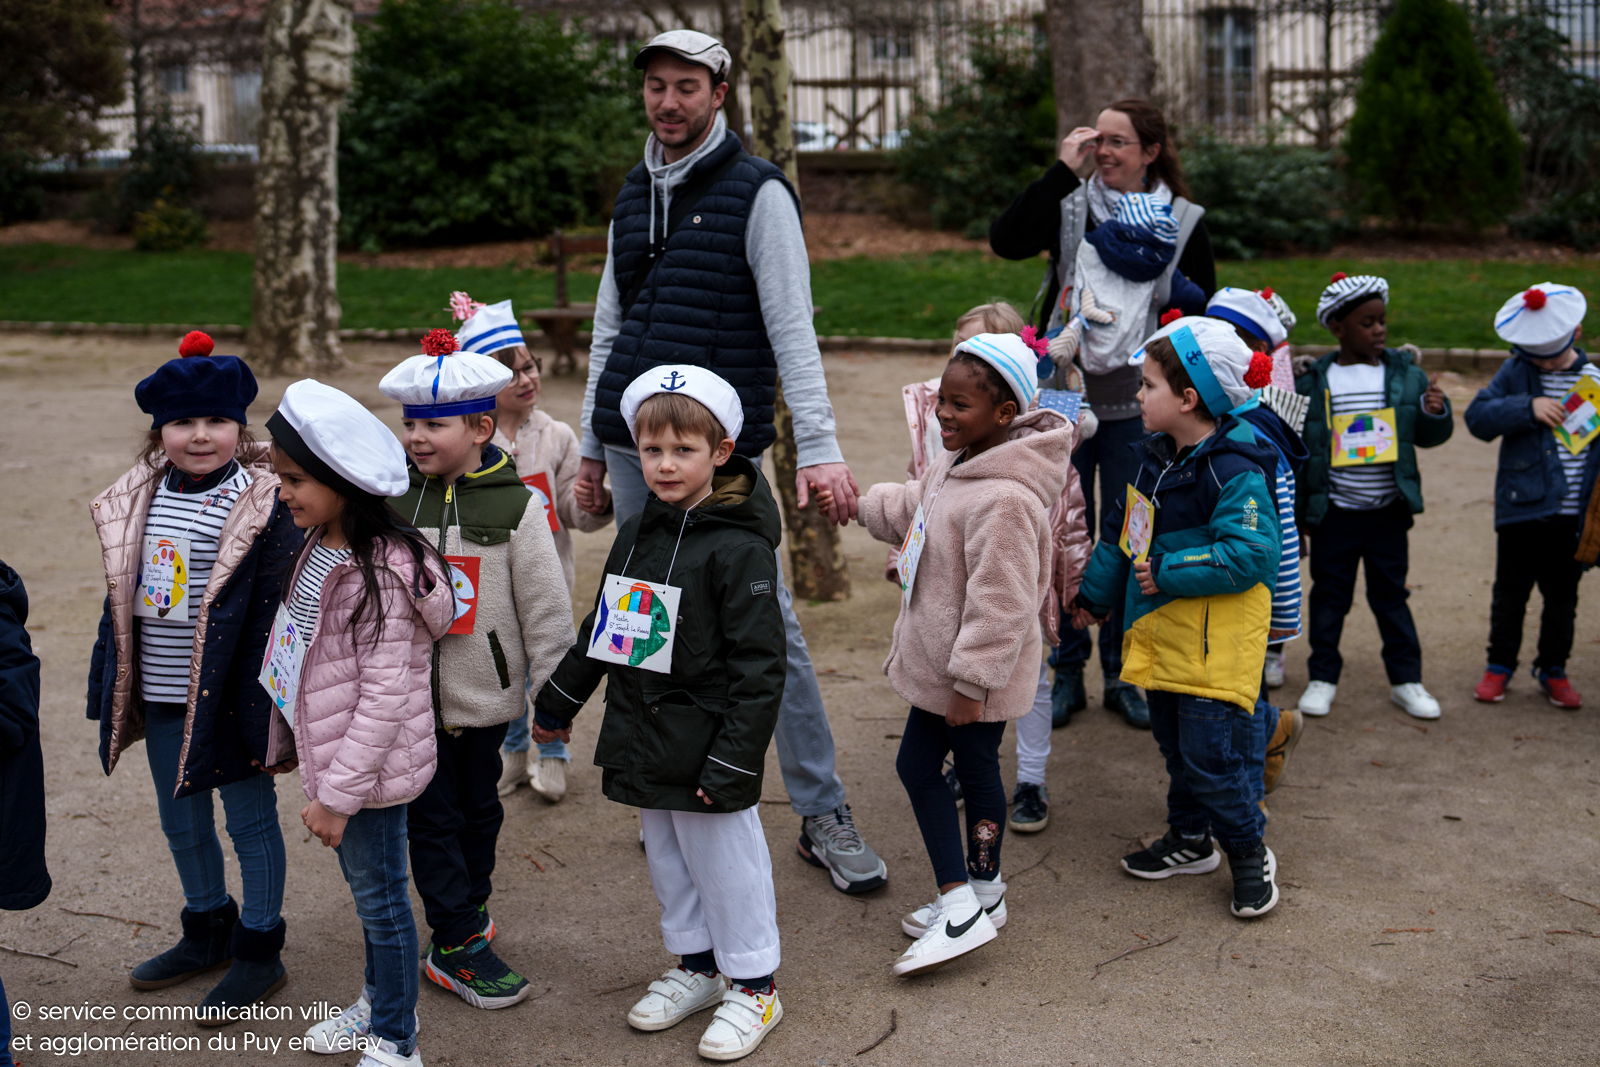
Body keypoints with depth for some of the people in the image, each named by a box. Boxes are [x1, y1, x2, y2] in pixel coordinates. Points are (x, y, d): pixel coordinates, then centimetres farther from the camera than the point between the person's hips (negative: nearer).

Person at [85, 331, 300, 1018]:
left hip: (230, 696, -7)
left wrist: (268, 707, -17)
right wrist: (114, 689, 13)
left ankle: (259, 953, 24)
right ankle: (207, 932, 40)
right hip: (161, 696, 7)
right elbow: (125, 595, 12)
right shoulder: (142, 498, 4)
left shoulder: (263, 504, -15)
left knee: (250, 821, 8)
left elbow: (279, 612, -15)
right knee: (180, 821, 20)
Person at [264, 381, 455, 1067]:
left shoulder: (381, 573, -25)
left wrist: (337, 794, -22)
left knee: (379, 896, 5)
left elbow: (385, 695, -25)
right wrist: (286, 740, 20)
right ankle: (378, 1002, 42)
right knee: (367, 887, 23)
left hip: (372, 768, -8)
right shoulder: (319, 548, 4)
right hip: (333, 755, 9)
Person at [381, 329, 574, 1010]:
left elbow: (546, 605, -5)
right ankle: (456, 944, 12)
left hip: (484, 693, 0)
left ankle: (468, 908, 36)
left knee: (479, 807, 16)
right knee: (432, 816, 4)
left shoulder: (515, 506, -9)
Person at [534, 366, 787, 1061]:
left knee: (726, 865, 5)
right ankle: (696, 965, 37)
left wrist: (735, 760, -20)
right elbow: (601, 628, 20)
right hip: (643, 742, 7)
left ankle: (754, 987, 22)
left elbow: (759, 665, -18)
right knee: (667, 861, 18)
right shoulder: (636, 534, 8)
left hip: (706, 746, -7)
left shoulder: (739, 548, -16)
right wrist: (558, 702, 25)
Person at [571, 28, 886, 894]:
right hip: (634, 443, 6)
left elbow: (791, 329, -12)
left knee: (770, 630, -5)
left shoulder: (757, 192, -5)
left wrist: (819, 448, -20)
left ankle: (823, 817, 4)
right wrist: (591, 446, 17)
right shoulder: (633, 196, 15)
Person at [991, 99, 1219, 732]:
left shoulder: (1182, 223, 1)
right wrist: (1063, 171, -19)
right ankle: (1067, 672, 20)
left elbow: (1199, 317, 7)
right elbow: (1005, 240, -17)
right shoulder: (1068, 207, 0)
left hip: (1136, 406, 0)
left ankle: (1123, 674, 19)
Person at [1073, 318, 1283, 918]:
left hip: (1217, 643, -9)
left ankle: (1250, 852, 13)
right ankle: (1190, 840, 34)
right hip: (1163, 632, 9)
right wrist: (1095, 594, 25)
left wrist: (1168, 573, -24)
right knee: (1175, 743, 18)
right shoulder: (1157, 458, 8)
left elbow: (1250, 555, -26)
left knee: (1211, 750, -6)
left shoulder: (1235, 472, -19)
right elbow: (1125, 532, 20)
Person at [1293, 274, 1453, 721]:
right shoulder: (1313, 381, -5)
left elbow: (1428, 435, 6)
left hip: (1388, 511, 1)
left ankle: (1406, 679, 22)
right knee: (1330, 596, 9)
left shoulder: (1405, 374, 0)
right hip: (1334, 512, -1)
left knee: (1390, 595, 11)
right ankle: (1323, 677, 23)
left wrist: (1435, 412, -15)